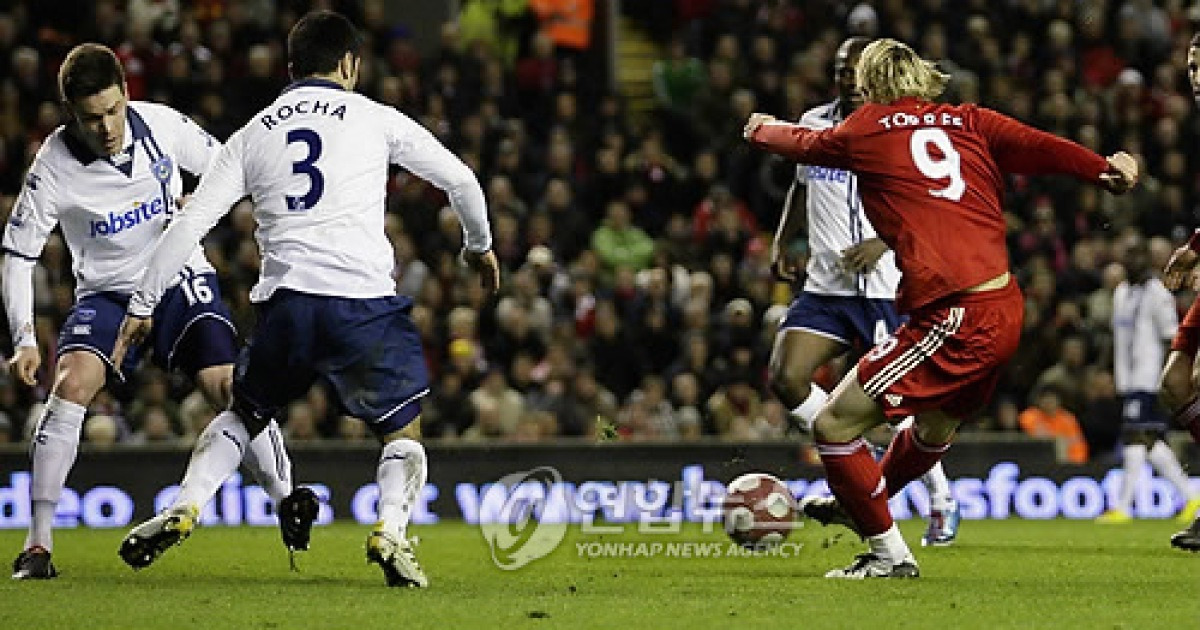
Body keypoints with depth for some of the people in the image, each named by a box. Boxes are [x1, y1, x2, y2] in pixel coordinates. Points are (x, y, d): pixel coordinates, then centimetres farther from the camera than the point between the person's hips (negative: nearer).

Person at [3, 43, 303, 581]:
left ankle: (287, 500, -1)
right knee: (70, 385, -24)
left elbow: (224, 167, 8)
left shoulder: (160, 124, -12)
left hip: (180, 280, 1)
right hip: (106, 294, -1)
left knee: (229, 389, -19)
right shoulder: (54, 164, -16)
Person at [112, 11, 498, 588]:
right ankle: (390, 531, -13)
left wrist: (143, 304, 17)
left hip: (285, 302, 2)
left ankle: (182, 511, 9)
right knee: (403, 433, 12)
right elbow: (460, 180, 16)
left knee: (244, 413, 26)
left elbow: (190, 222, 10)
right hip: (363, 299, -2)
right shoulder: (374, 119, 9)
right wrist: (479, 246, 36)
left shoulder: (252, 135, 15)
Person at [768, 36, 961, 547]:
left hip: (885, 289, -5)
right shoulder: (813, 125, 9)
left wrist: (883, 242, -19)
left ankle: (942, 504, 19)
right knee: (785, 379, -13)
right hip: (823, 287, 5)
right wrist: (782, 241, 14)